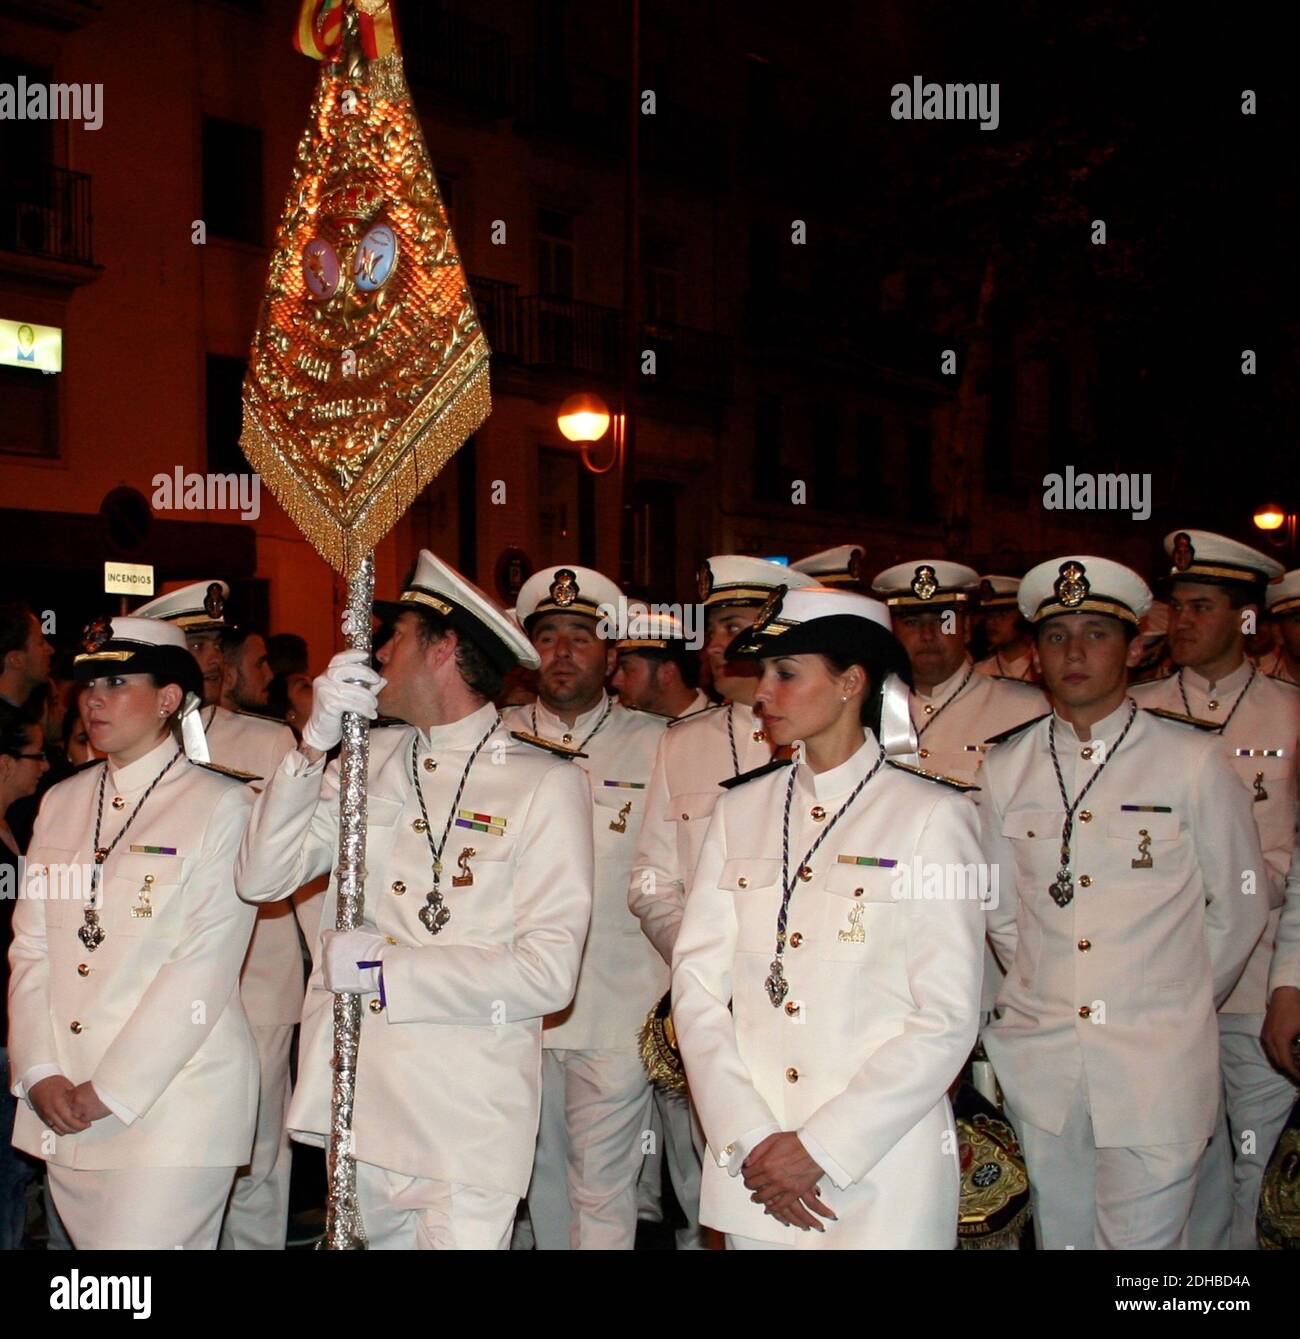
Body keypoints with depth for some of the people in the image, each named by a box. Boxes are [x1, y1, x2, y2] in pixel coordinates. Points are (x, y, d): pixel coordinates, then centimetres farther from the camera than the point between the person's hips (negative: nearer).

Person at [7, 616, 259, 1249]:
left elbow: (204, 968, -12)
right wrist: (40, 1074, -3)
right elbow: (30, 949, 9)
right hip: (60, 1105, 5)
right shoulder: (61, 802, 13)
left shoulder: (223, 806, -5)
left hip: (172, 1102, -5)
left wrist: (111, 1091, -13)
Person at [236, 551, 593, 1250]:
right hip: (357, 1101, 5)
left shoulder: (548, 783, -6)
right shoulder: (371, 758, 9)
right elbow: (261, 878, 2)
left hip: (465, 1118, -5)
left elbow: (548, 972, -14)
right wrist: (315, 743, -8)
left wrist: (384, 969, -14)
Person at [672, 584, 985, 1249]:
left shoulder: (932, 815, -6)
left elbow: (946, 1018, -10)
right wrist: (749, 1140, -10)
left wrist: (820, 1149, -13)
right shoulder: (740, 809, 6)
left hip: (880, 1177, -3)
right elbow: (697, 982, 1)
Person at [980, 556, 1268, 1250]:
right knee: (1059, 1234, 12)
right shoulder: (1005, 768, 5)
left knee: (1143, 1238, -1)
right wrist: (1045, 994, 10)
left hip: (1156, 1063, -3)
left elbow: (1240, 905, 6)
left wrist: (1180, 1006, 10)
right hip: (1041, 1059, 3)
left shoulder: (1192, 761, -3)